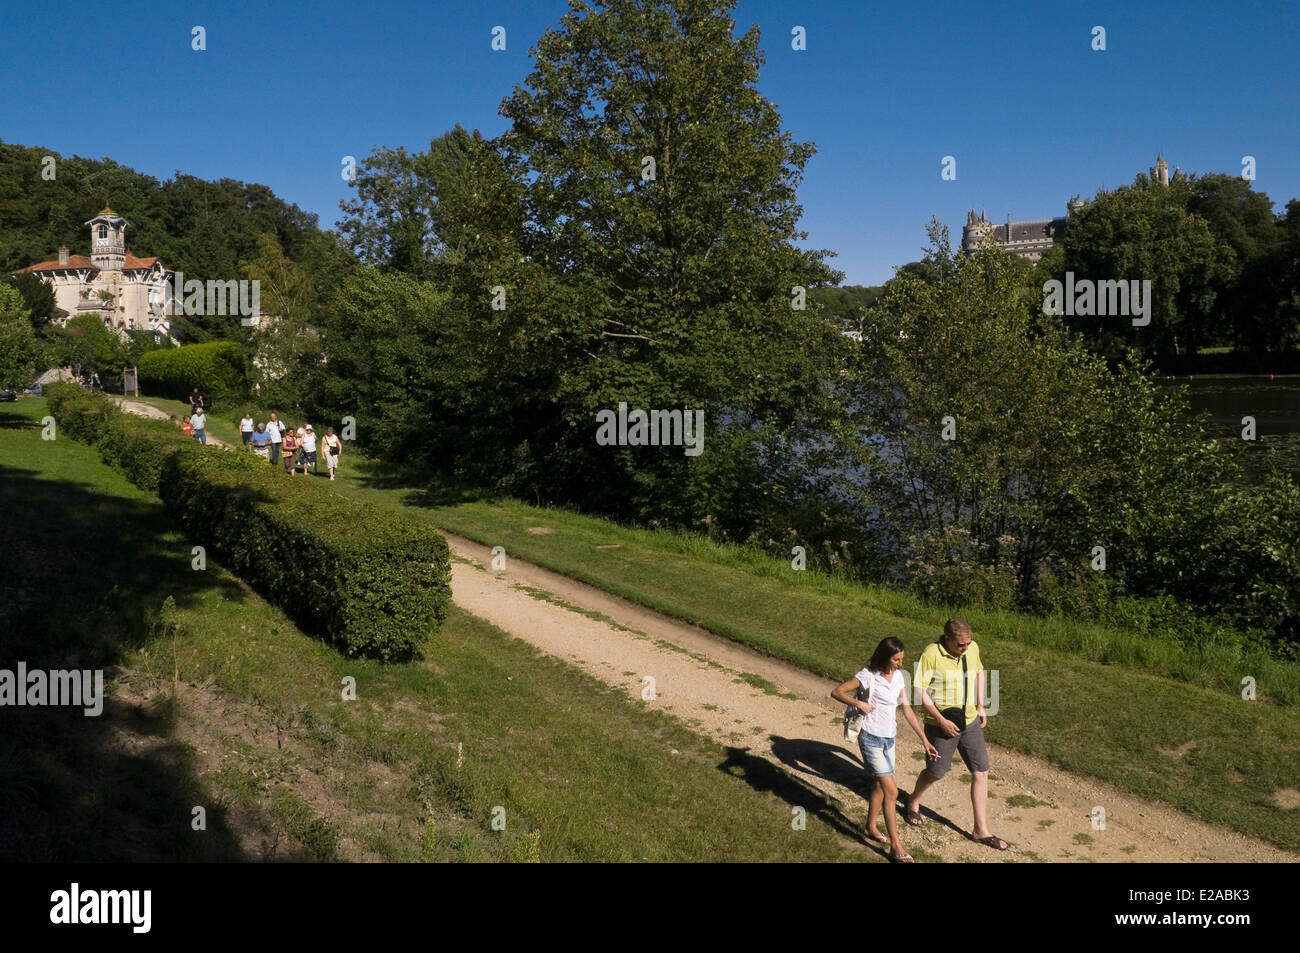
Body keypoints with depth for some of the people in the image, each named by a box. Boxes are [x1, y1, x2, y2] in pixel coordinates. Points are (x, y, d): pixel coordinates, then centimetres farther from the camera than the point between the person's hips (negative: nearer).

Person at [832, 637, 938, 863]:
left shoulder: (898, 677, 4)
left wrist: (924, 740, 7)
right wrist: (859, 703, -26)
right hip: (871, 738, -7)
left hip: (888, 739, 7)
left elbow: (907, 710, 8)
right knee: (891, 791, -7)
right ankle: (896, 847, 0)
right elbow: (837, 692, -12)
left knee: (879, 786, 19)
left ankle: (871, 828, 40)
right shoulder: (868, 675, -14)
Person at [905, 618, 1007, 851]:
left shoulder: (973, 648, -4)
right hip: (941, 724, -5)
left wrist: (980, 706, 13)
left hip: (970, 721, 5)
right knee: (935, 772, 12)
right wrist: (941, 720, -20)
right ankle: (914, 801, 43)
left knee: (981, 772, 3)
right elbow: (920, 691, -19)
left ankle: (981, 831, 14)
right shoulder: (931, 654, -22)